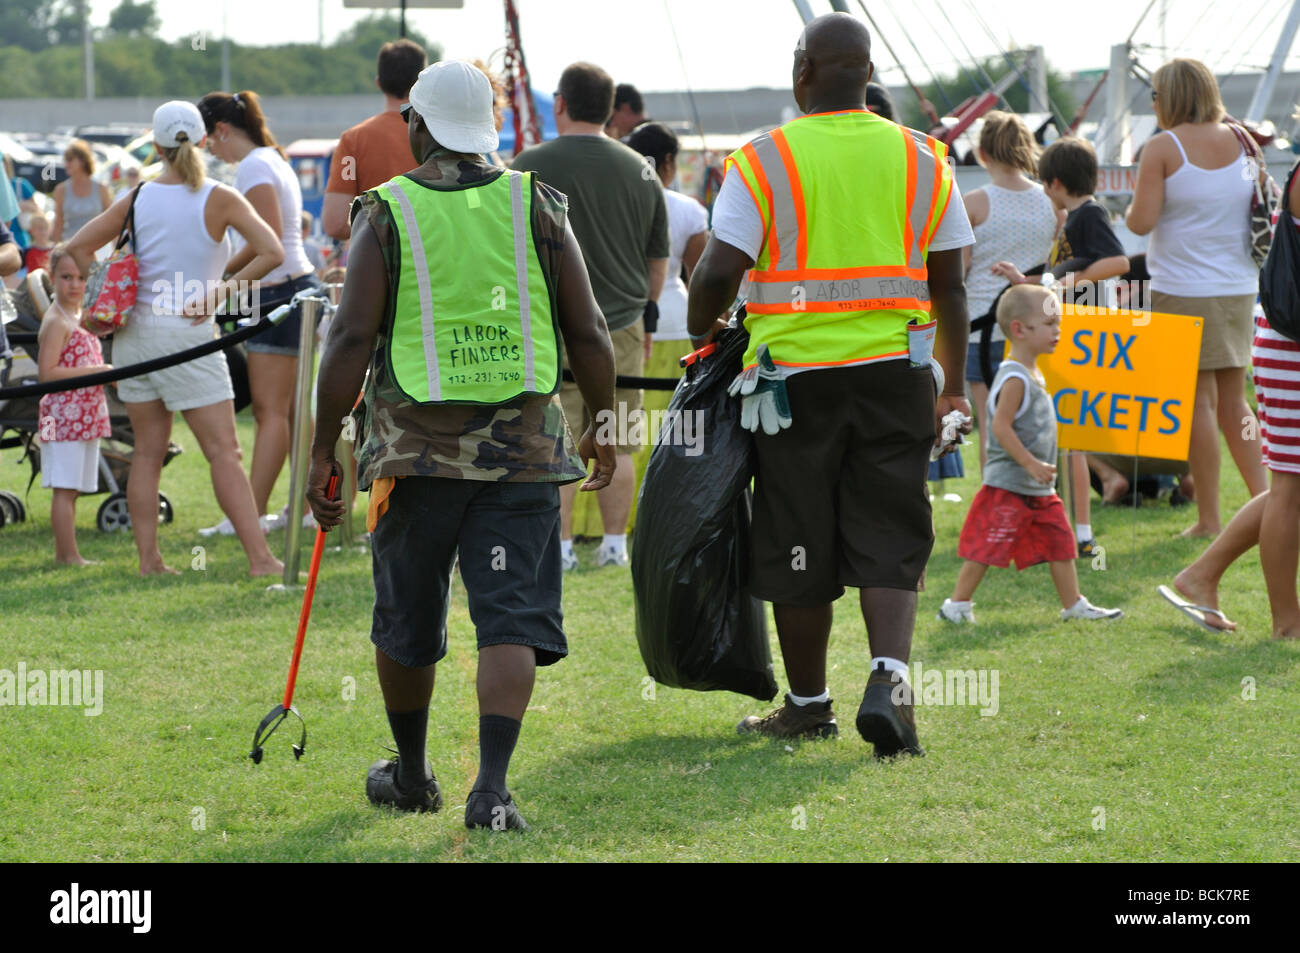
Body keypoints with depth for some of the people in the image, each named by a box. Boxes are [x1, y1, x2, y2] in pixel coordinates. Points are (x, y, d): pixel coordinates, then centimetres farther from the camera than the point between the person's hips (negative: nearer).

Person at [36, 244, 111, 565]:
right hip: (65, 415, -9)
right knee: (64, 488, -6)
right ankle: (70, 556, -6)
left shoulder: (80, 317, 16)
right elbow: (47, 373, -19)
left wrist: (106, 373, 9)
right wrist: (95, 370, -19)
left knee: (71, 489, 11)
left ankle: (62, 554, 15)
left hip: (86, 416, 9)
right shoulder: (56, 322, -12)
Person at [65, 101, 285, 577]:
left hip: (135, 334, 4)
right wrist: (220, 291, -10)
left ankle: (148, 559, 10)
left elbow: (77, 247, 4)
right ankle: (259, 557, -8)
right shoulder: (219, 200, -8)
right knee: (223, 451, -3)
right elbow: (271, 253, -16)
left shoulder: (138, 199, 2)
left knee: (147, 450, 12)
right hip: (187, 335, -4)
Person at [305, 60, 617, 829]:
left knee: (407, 621, 16)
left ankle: (412, 773, 32)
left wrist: (322, 452, -4)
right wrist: (604, 427, 16)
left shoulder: (387, 215, -3)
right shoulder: (536, 208, 2)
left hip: (415, 447, 0)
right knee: (513, 619, -2)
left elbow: (351, 341, -9)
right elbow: (589, 334, 2)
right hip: (523, 445, 1)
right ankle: (492, 787, -16)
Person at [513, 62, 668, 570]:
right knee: (617, 445, 9)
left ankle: (559, 545, -1)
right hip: (622, 328, 4)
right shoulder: (641, 171, 6)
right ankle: (615, 543, 12)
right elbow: (659, 261, 14)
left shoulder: (531, 166, -7)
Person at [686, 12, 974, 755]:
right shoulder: (921, 159, 6)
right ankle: (889, 677, -17)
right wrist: (953, 386, 16)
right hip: (894, 374, 2)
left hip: (794, 374, -2)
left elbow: (719, 271, -10)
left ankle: (808, 703, 20)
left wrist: (702, 339, 8)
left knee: (798, 547, 9)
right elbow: (950, 284, 8)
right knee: (890, 540, 5)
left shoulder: (763, 161, -4)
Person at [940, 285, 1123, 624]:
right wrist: (1030, 463, -25)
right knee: (987, 546, -5)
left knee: (1060, 539, 9)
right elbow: (1001, 427, -24)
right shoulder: (1014, 379, -18)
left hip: (1038, 489, 10)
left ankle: (1073, 603, 16)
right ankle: (957, 604, 4)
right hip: (1008, 485, -10)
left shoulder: (1034, 376, 13)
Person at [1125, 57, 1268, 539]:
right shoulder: (1241, 143, 7)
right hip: (1239, 288, 5)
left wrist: (1132, 207, 6)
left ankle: (1208, 519, 2)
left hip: (1184, 291, -5)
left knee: (1198, 402, 0)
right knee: (1233, 402, 14)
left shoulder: (1162, 148, -9)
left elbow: (1142, 221, -15)